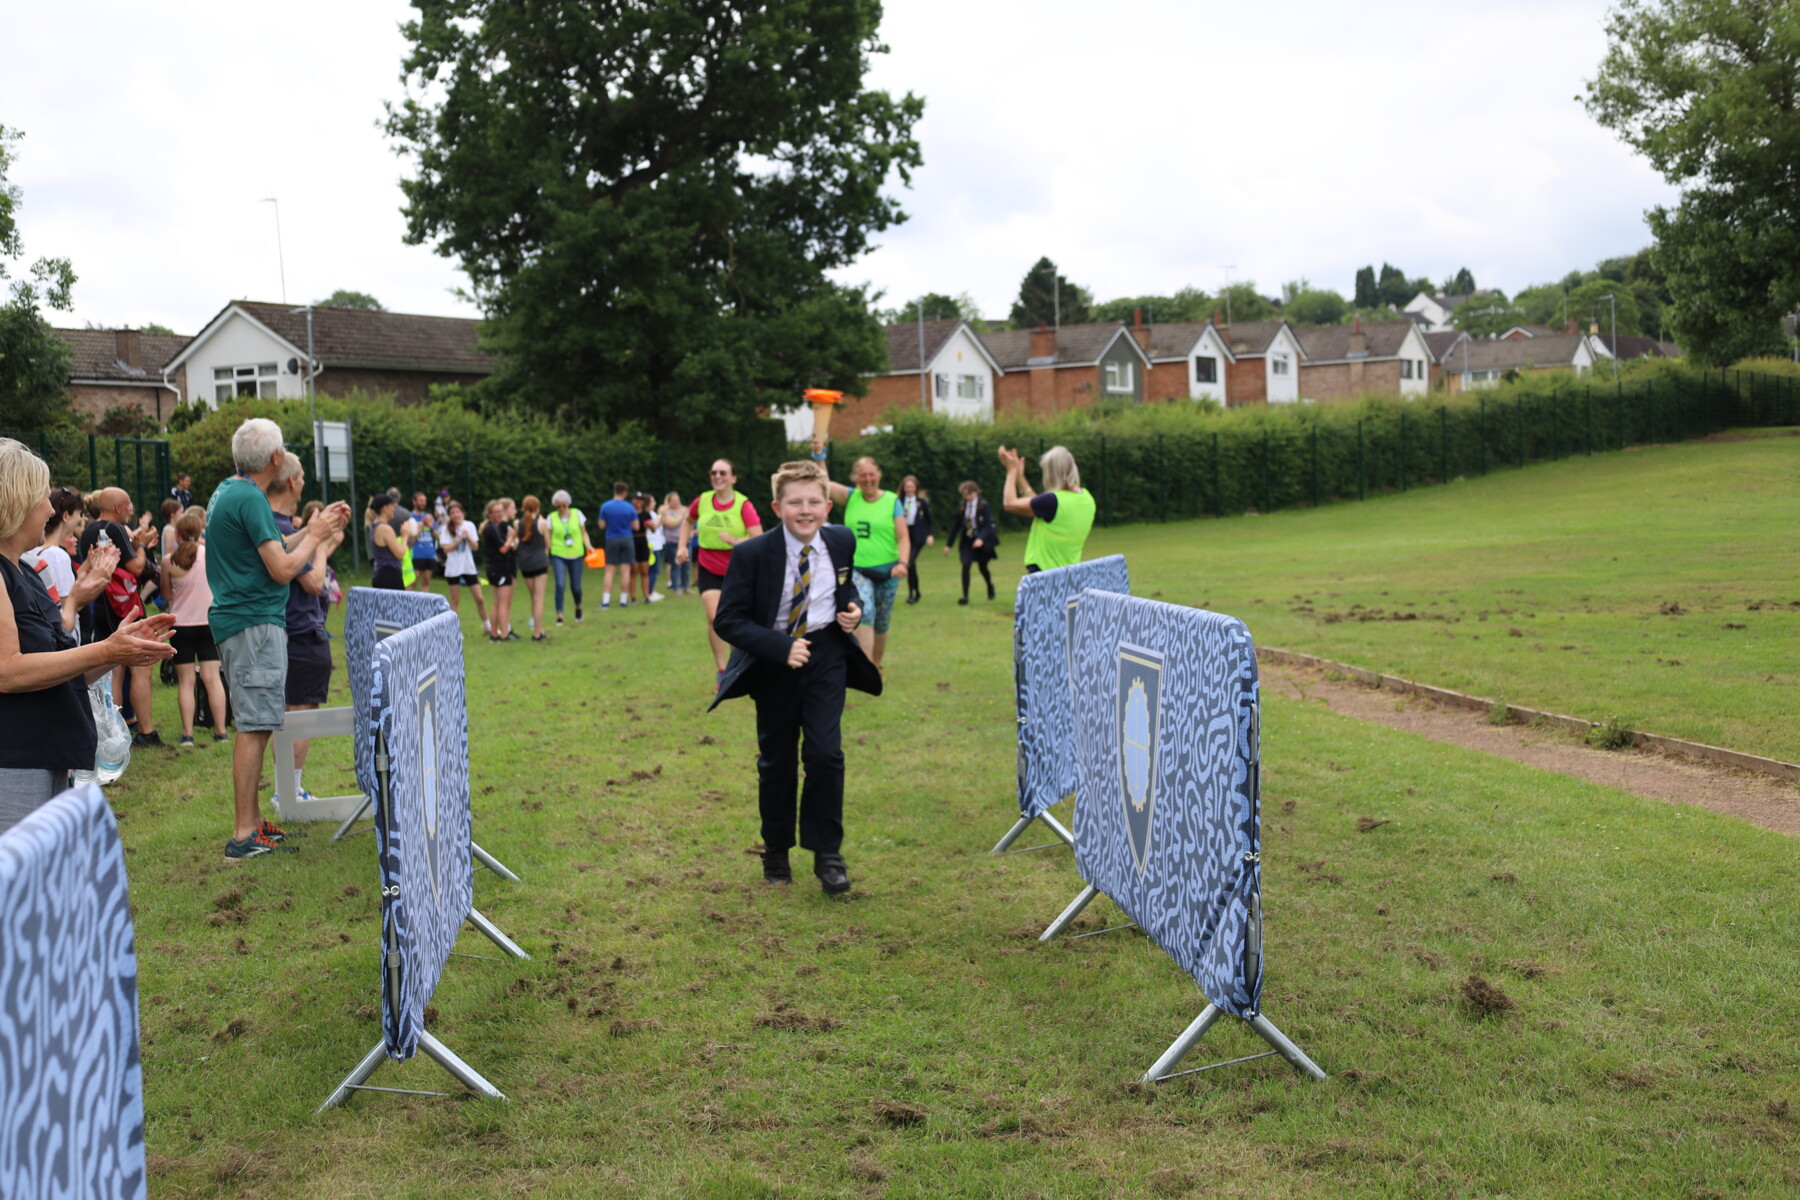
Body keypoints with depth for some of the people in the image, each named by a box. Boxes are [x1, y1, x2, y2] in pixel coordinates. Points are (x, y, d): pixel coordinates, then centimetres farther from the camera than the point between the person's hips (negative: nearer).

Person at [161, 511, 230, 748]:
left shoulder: (169, 561, -8)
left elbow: (167, 594, 1)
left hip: (181, 624, -1)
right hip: (209, 622, 1)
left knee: (185, 681, 4)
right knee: (212, 677, 3)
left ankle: (187, 733, 1)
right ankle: (220, 731, 3)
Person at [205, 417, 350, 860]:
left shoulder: (226, 492, 15)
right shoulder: (250, 499, -16)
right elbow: (283, 569, -18)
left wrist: (315, 527, 17)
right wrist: (315, 534, -4)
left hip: (237, 619, 11)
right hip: (255, 622, -11)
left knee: (253, 725, 16)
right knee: (255, 727, -9)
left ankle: (251, 821, 22)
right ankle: (243, 836, -8)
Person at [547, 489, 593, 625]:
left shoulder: (577, 514, 2)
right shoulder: (552, 517, 1)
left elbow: (584, 533, 8)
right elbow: (548, 538, 5)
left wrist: (588, 545, -9)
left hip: (576, 555, 1)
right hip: (558, 556, -1)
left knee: (575, 587, 6)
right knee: (560, 584, -16)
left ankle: (578, 606, 37)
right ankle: (559, 615, -10)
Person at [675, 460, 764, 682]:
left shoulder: (743, 505, -12)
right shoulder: (702, 501, -2)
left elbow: (758, 539, -19)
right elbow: (687, 521, 21)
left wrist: (734, 540, -31)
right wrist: (682, 546, 10)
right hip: (708, 570, 2)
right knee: (714, 617, -14)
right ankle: (721, 672, -5)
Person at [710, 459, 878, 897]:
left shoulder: (842, 542, -5)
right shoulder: (751, 554, -18)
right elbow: (727, 620, -17)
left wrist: (852, 607, -6)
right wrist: (780, 647, -27)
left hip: (826, 654, 1)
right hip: (774, 662, -1)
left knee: (825, 753, -10)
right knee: (776, 762, 10)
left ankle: (827, 853, 5)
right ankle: (776, 851, 30)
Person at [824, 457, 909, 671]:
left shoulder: (892, 501, -1)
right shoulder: (850, 497, 4)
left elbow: (903, 537, -5)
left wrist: (902, 563, -20)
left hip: (887, 571, 1)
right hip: (857, 570, -1)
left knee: (881, 623, 13)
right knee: (865, 613, -23)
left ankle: (877, 664, 34)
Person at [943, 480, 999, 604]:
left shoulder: (983, 506, -10)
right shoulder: (962, 507, 1)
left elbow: (988, 525, -15)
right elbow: (955, 526, 6)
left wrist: (981, 538, -33)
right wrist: (948, 544, 7)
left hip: (982, 540, -2)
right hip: (968, 540, 2)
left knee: (982, 567, 10)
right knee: (965, 565, -15)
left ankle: (990, 584, 44)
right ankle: (965, 596, -13)